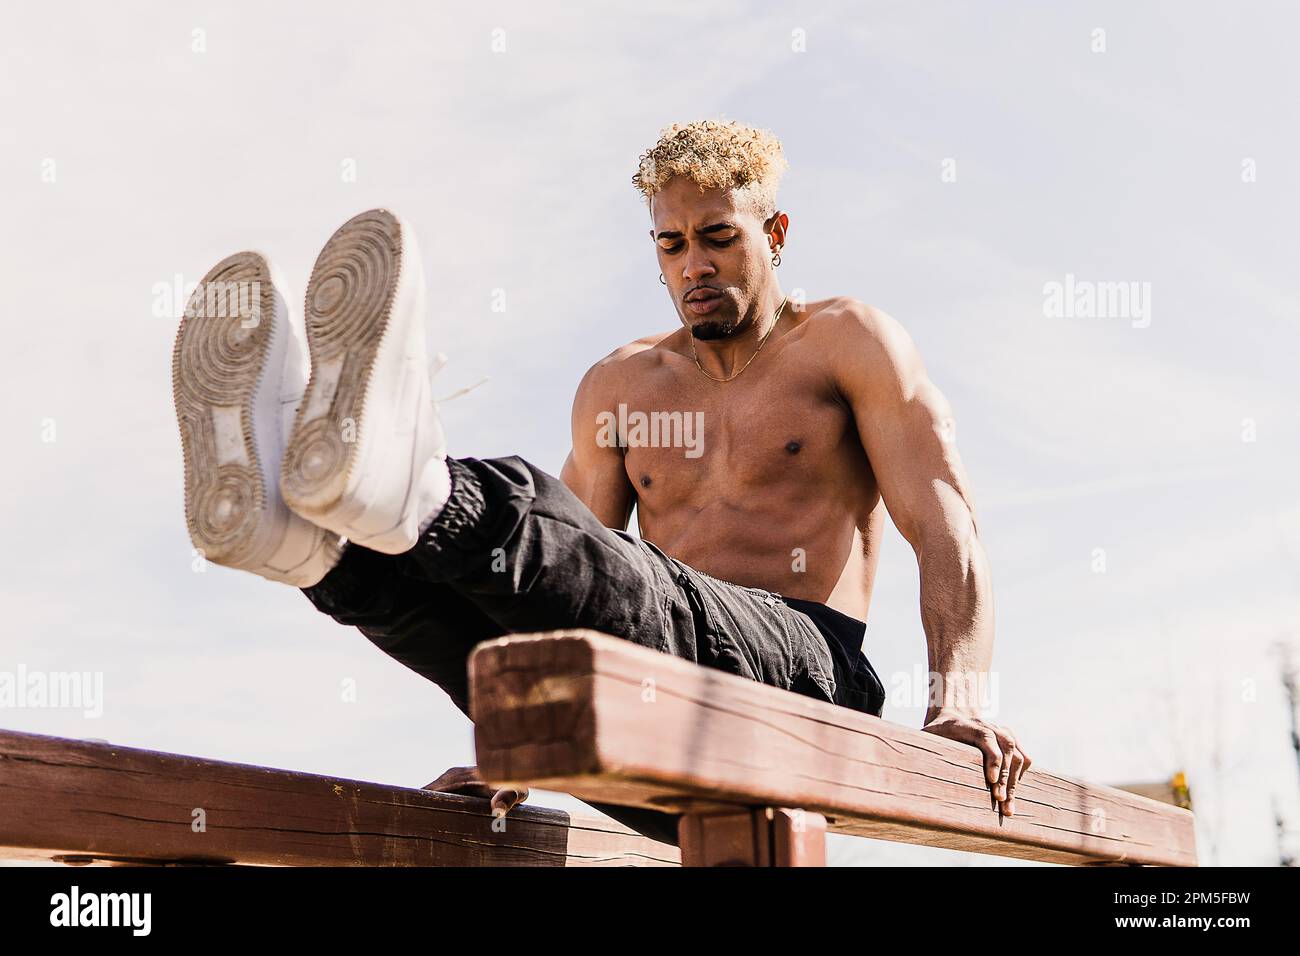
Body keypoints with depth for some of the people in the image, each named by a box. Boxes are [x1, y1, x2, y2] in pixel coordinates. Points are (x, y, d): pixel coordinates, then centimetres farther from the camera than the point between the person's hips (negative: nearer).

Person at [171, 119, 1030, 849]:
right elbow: (572, 577, 21)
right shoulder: (621, 386, 22)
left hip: (799, 671, -4)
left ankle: (402, 487, -59)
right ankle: (303, 535, -52)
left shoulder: (848, 342, 10)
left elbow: (945, 527, 1)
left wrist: (959, 702, -14)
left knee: (639, 600, -36)